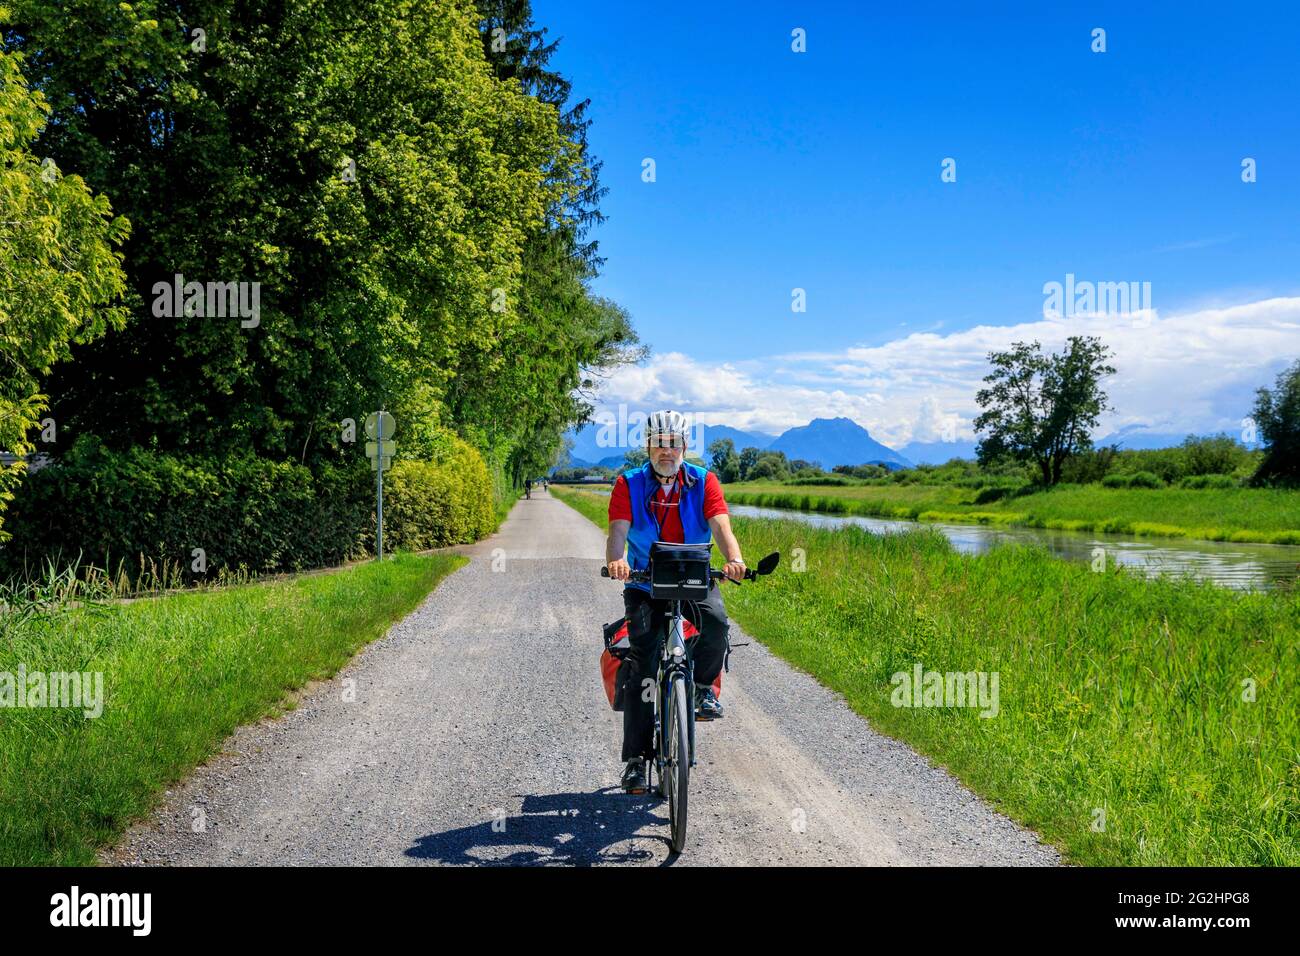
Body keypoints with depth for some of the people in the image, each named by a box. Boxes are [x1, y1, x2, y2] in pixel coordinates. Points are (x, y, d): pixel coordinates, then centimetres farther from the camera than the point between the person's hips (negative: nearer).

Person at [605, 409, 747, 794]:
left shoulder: (704, 482, -3)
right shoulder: (629, 484, -4)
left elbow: (721, 525, -17)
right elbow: (618, 530, -17)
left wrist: (734, 559, -38)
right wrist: (615, 561, -40)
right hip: (645, 583, 0)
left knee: (716, 622, -31)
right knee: (642, 665, -10)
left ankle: (703, 684, -1)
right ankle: (636, 759, -3)